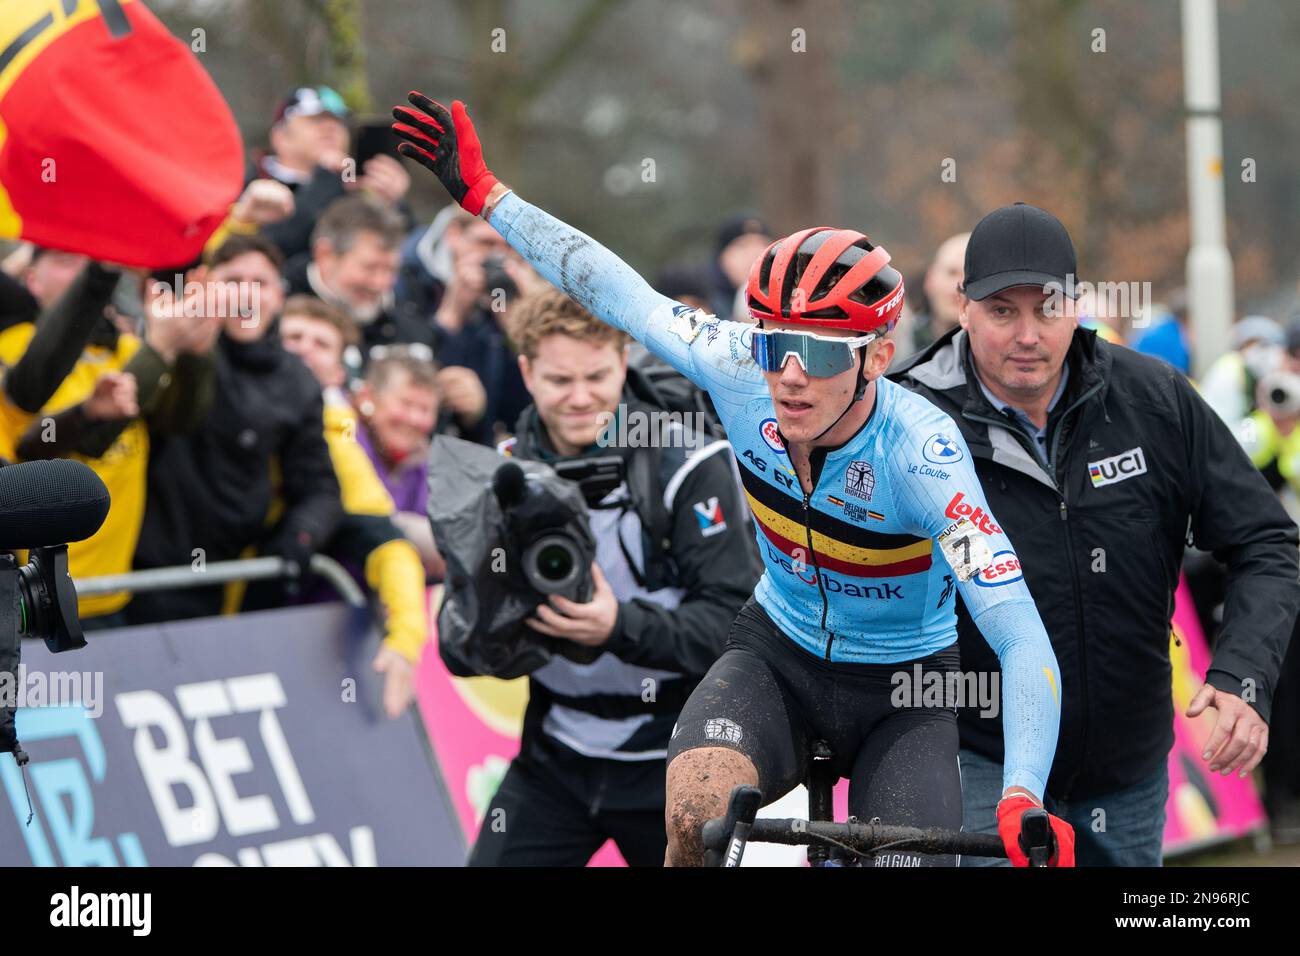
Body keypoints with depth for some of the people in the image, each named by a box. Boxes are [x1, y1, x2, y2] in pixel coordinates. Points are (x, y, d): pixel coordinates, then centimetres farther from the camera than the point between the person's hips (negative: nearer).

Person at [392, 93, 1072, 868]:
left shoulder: (920, 453, -32)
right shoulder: (743, 372, -21)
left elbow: (1025, 642, -38)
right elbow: (622, 294, -4)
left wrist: (1022, 803, -52)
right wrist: (482, 192, 2)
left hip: (901, 688, -2)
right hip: (778, 652, 2)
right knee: (696, 814, -28)